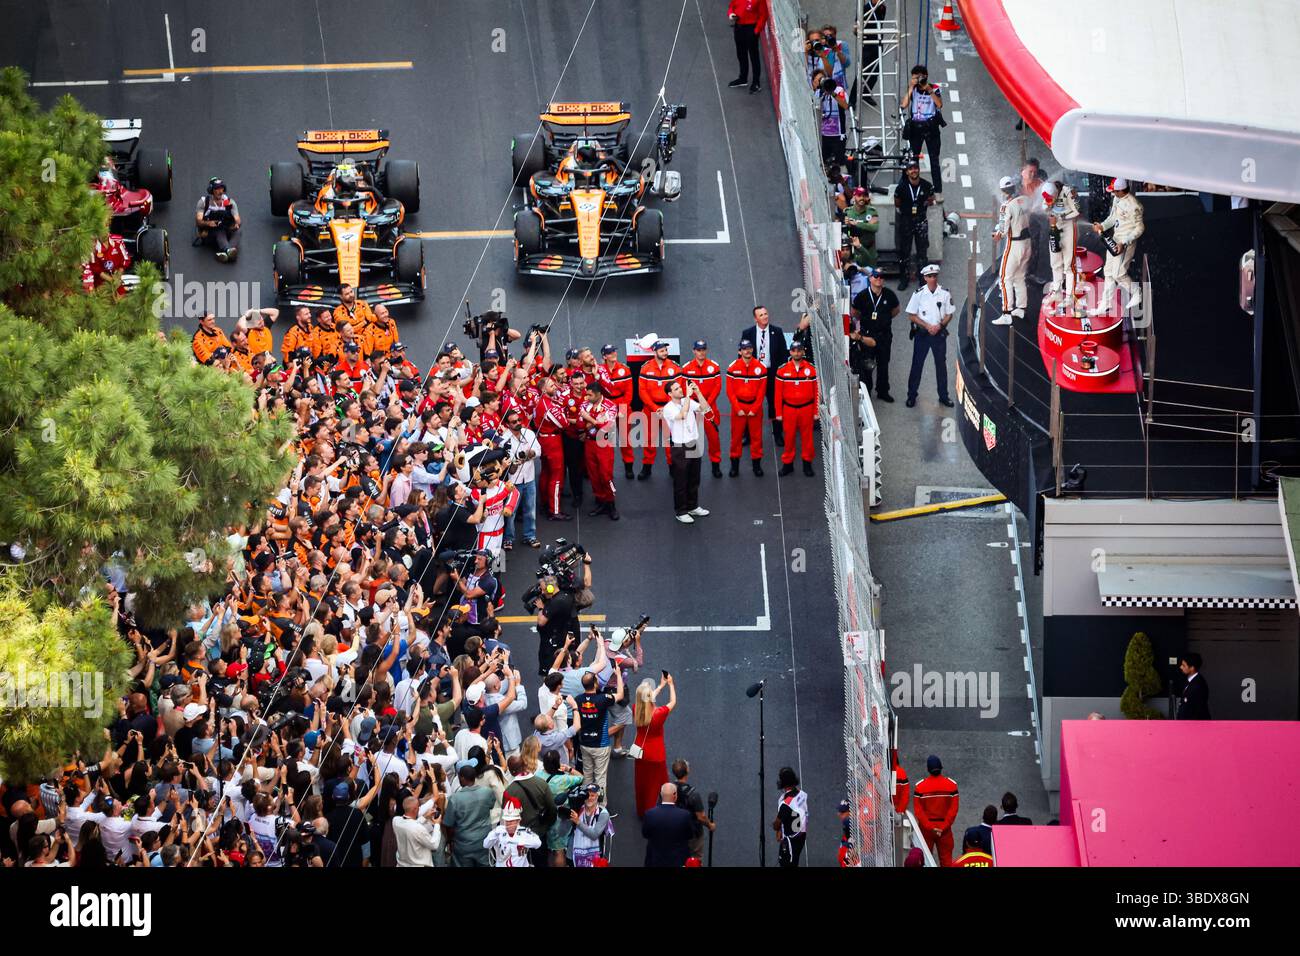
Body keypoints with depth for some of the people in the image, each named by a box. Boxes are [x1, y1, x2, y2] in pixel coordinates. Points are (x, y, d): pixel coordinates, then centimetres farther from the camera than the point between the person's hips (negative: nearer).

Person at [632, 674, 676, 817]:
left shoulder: (636, 709, -19)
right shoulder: (659, 713, -31)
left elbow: (647, 700, 4)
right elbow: (673, 702, -12)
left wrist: (661, 686, 14)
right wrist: (670, 684, 3)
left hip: (640, 752, 5)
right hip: (656, 755, -5)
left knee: (641, 783, 22)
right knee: (654, 785, 15)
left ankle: (641, 811, 39)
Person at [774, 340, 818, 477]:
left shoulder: (811, 369, -3)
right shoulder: (782, 370, -3)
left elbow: (816, 391, 0)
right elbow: (778, 393, 0)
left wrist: (816, 412, -2)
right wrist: (778, 413, -2)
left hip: (806, 408, 0)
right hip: (789, 409, 0)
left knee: (807, 437, 6)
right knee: (789, 437, 6)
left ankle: (807, 464, 16)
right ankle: (788, 464, 16)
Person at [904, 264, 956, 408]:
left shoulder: (945, 293, -1)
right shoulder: (918, 294, -5)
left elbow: (949, 314, 5)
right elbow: (911, 316, -3)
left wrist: (939, 326, -12)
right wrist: (927, 326, -13)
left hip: (939, 332, 1)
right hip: (922, 333, -1)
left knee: (941, 364, 7)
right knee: (917, 364, 2)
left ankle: (943, 396, 17)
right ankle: (911, 395, 11)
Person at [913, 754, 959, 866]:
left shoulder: (920, 786, -11)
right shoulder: (951, 784, -8)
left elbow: (918, 810, -12)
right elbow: (954, 808, -9)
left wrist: (930, 827, -10)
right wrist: (944, 827, -8)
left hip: (925, 828, -1)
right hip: (945, 827, 1)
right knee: (946, 859, 10)